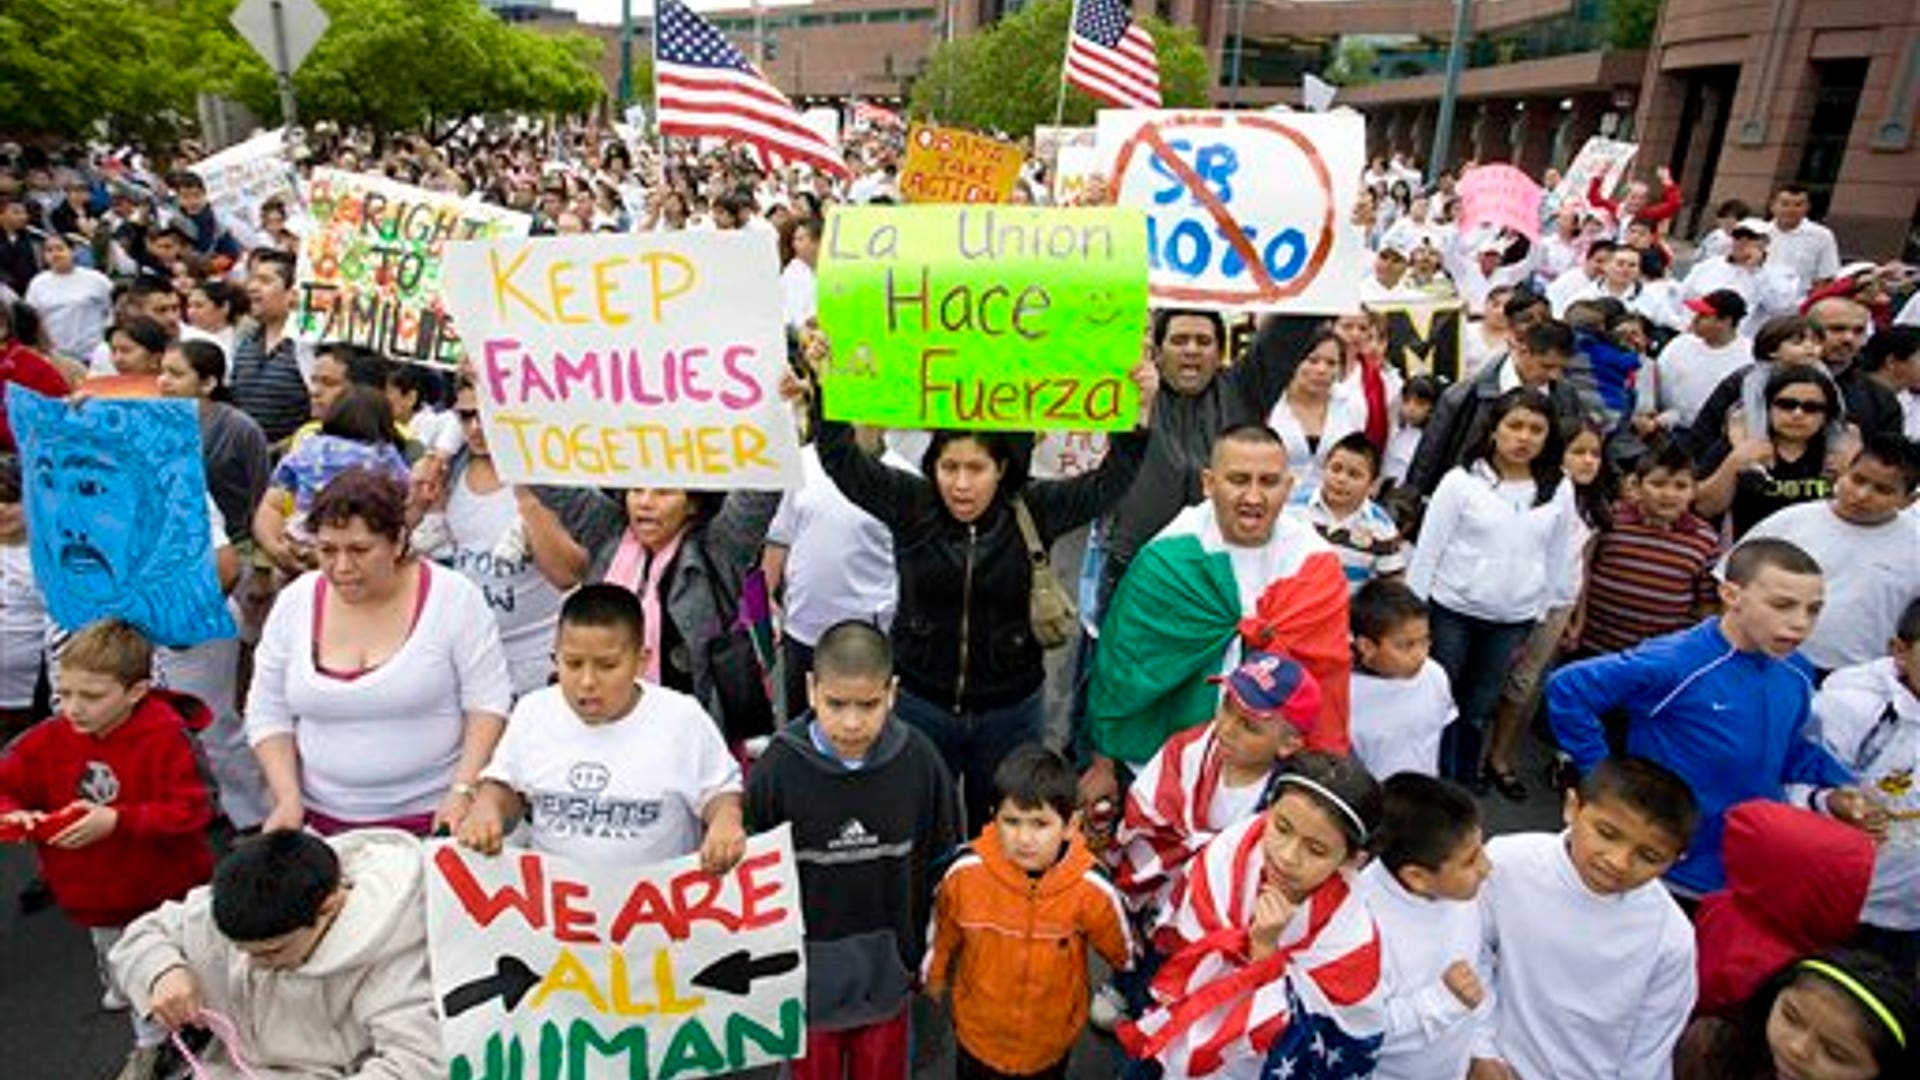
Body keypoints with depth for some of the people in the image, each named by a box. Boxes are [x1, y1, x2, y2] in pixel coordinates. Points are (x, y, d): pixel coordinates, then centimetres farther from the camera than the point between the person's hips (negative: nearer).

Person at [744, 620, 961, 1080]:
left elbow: (941, 864, -3)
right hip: (808, 973, -1)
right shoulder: (777, 769, -20)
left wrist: (924, 950, 4)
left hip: (887, 973, 1)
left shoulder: (920, 760, -17)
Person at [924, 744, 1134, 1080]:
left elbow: (1120, 949, -9)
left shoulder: (1091, 888, -30)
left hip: (1052, 1036, 0)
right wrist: (934, 975, 10)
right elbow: (942, 931, -6)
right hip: (979, 1028, 0)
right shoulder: (965, 872, -28)